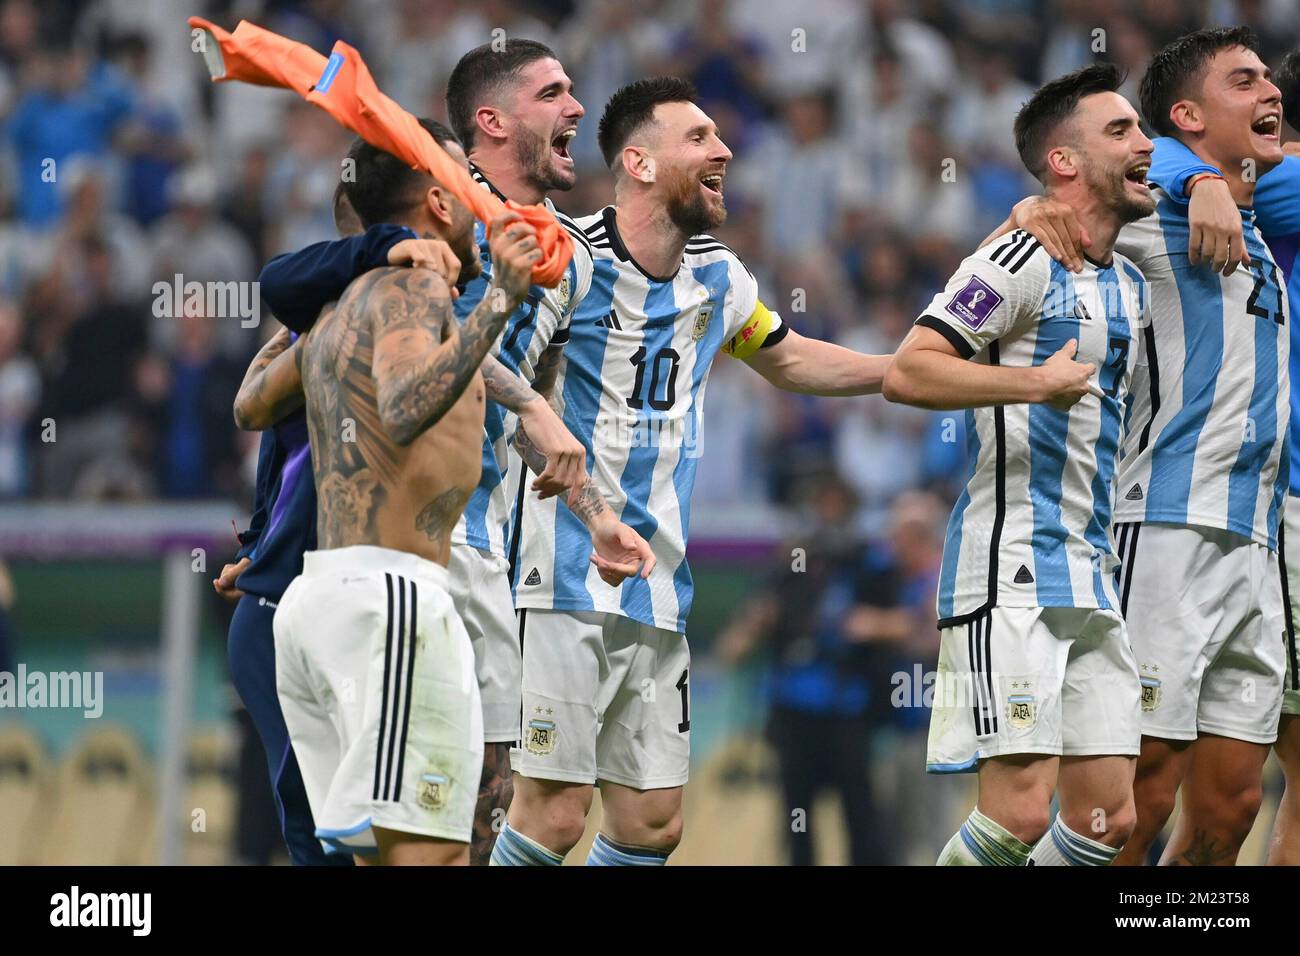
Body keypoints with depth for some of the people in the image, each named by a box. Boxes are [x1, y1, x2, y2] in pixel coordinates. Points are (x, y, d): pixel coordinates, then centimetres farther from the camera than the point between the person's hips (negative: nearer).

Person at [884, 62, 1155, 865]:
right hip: (1011, 567, -9)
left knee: (1108, 820, 4)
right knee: (1021, 810, -18)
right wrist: (1035, 383, -24)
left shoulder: (1129, 284, 18)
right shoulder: (1026, 262, -9)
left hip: (1090, 580, 9)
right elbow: (907, 373, -18)